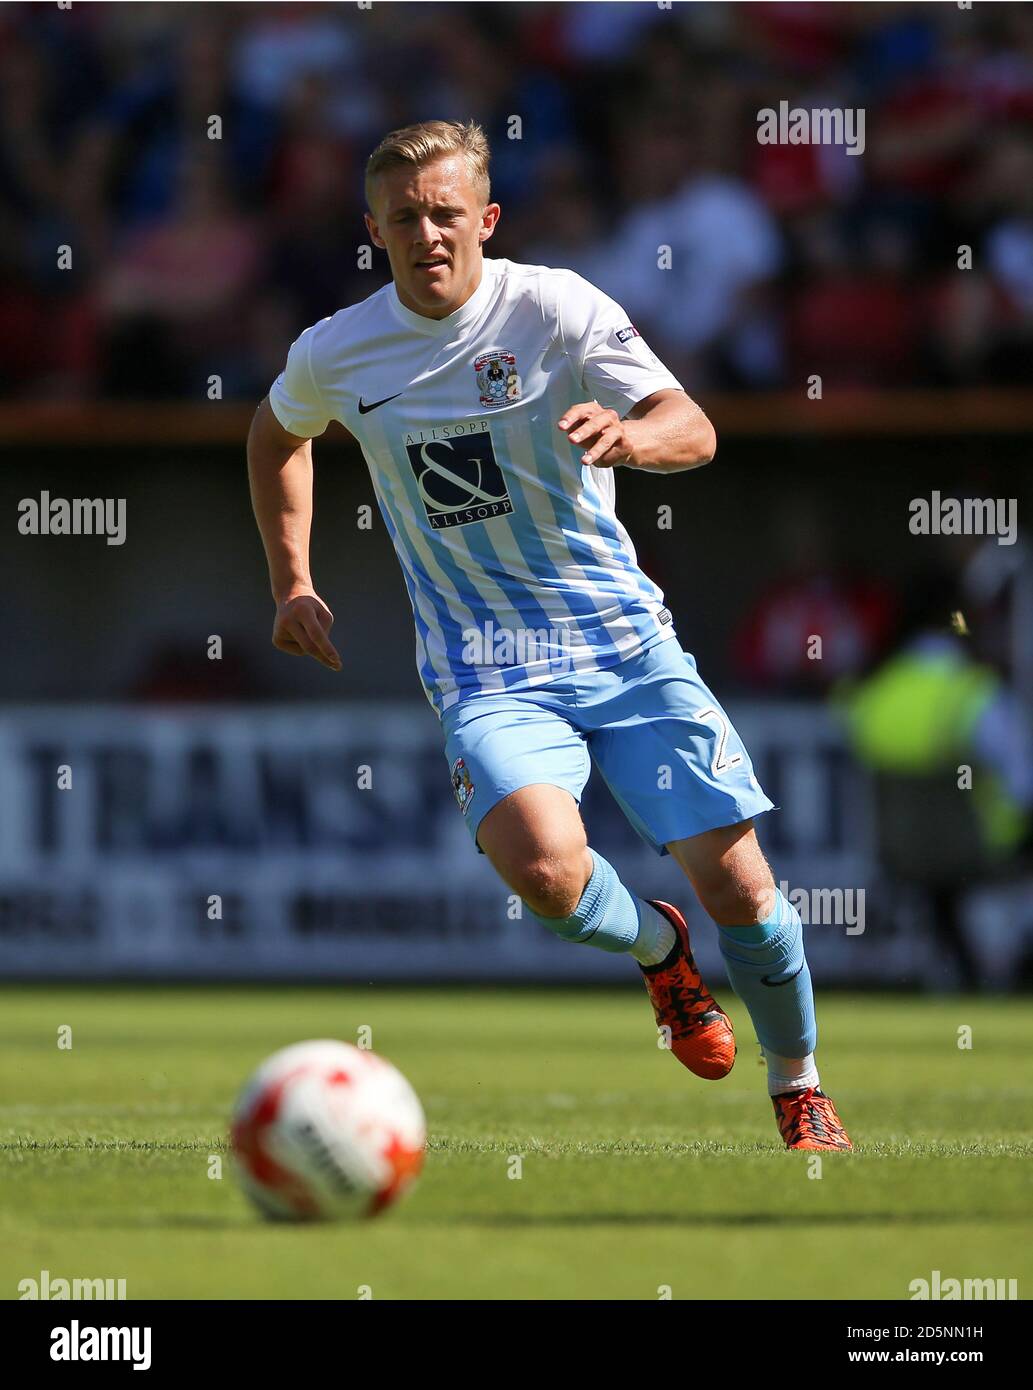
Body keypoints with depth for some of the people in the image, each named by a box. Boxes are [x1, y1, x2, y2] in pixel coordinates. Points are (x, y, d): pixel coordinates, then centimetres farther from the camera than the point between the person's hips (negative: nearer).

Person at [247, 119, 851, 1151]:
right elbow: (277, 434, 23)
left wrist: (628, 436, -38)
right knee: (541, 866, -29)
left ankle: (797, 1086, 18)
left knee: (735, 879, -8)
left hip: (623, 638, 0)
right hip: (486, 669, 0)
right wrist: (292, 584, 17)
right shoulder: (333, 355, -1)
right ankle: (655, 948, 6)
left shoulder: (555, 308, -8)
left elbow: (694, 431, -16)